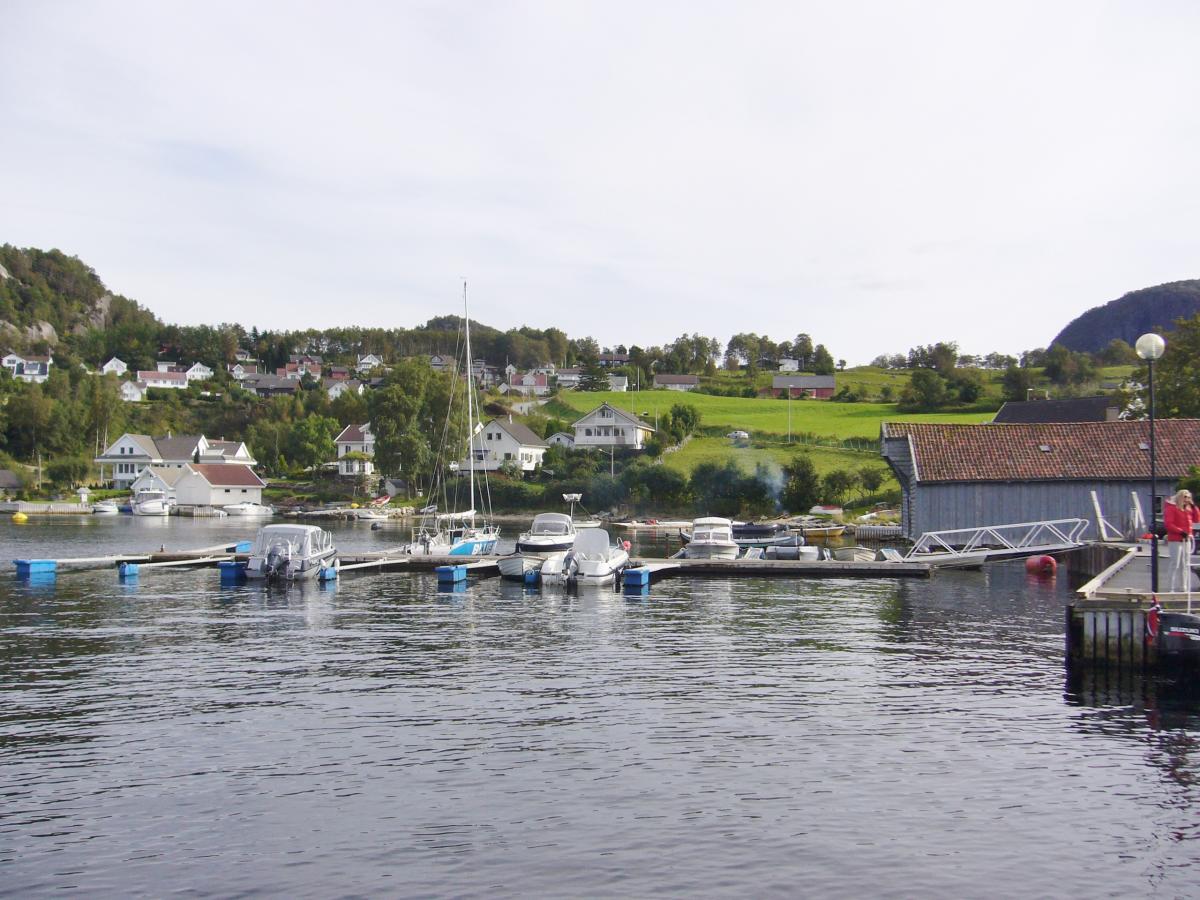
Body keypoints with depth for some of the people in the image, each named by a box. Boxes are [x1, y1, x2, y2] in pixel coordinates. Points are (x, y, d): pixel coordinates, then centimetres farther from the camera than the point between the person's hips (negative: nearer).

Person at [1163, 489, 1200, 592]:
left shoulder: (1188, 509, 18)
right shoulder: (1171, 508, -6)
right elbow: (1168, 524, -14)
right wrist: (1181, 531, -21)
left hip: (1186, 539, 8)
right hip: (1175, 540, -8)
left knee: (1186, 565, 9)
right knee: (1176, 564, -10)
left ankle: (1184, 588, 14)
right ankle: (1172, 589, -8)